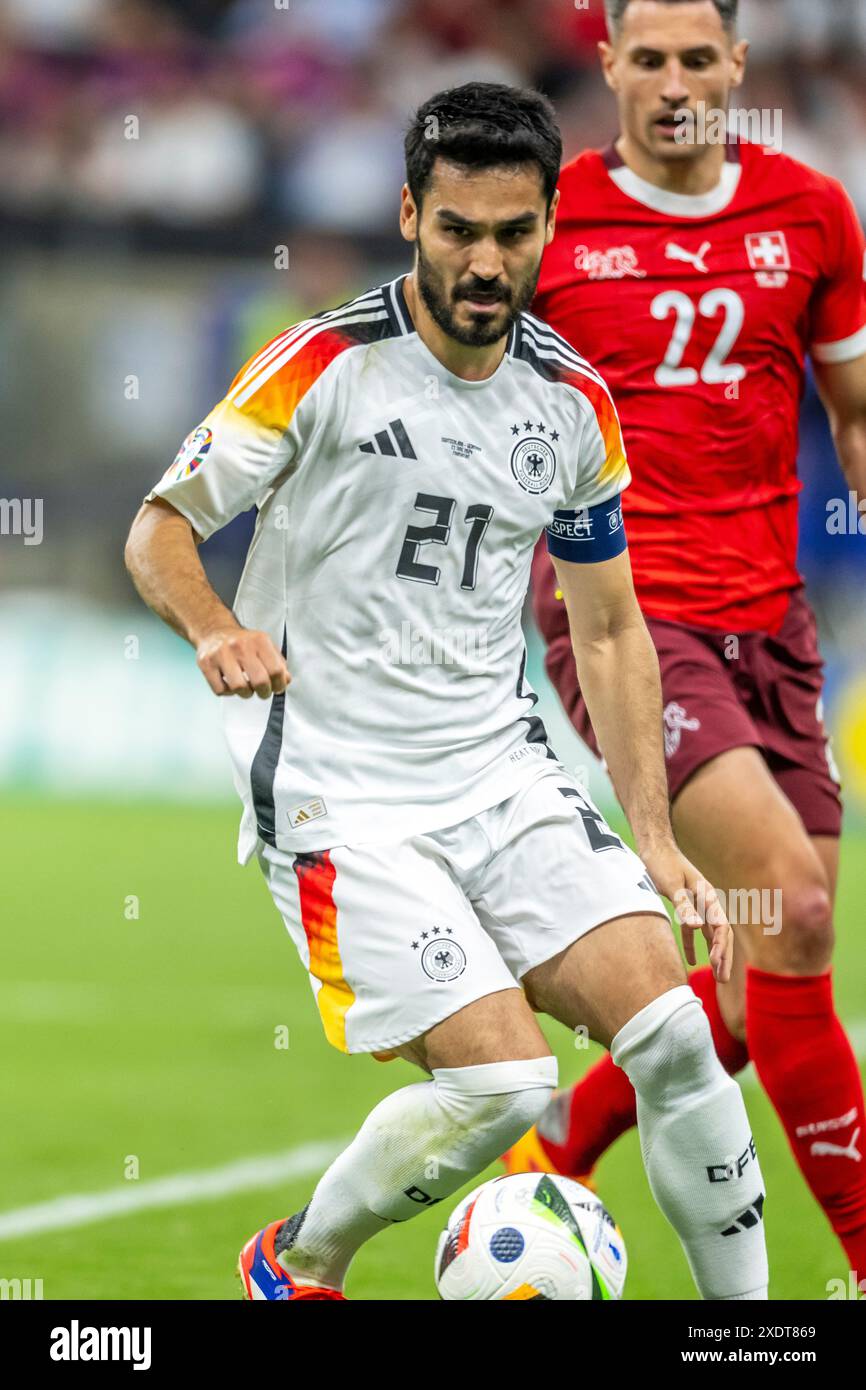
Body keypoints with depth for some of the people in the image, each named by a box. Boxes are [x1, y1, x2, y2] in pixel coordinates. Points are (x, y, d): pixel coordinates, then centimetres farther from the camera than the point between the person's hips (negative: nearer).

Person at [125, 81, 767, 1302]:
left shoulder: (576, 404, 6)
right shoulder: (326, 365, -9)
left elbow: (609, 628, 15)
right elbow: (161, 527, -5)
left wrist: (655, 837, 7)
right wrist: (215, 630, -27)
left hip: (503, 772, 5)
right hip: (337, 791, -5)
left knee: (674, 1032, -13)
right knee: (501, 1081, -17)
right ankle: (300, 1262, 10)